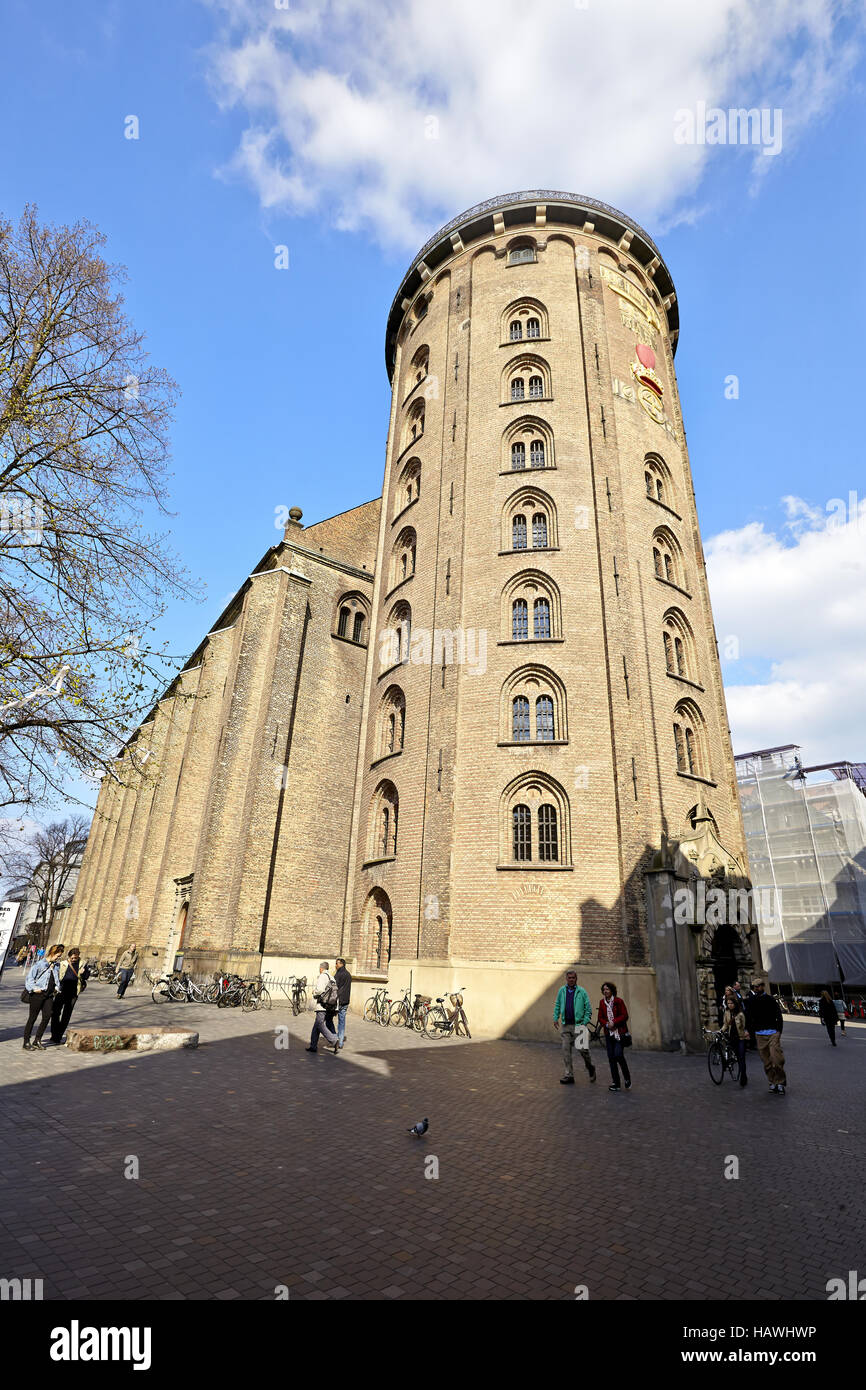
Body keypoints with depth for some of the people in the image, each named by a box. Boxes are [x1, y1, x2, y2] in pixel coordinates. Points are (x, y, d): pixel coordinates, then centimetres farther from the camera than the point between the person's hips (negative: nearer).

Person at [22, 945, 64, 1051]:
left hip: (49, 995, 6)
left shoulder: (56, 965, 11)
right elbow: (29, 977, -8)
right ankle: (26, 1042, 15)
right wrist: (34, 988, -14)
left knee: (47, 1017, 1)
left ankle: (37, 1040, 15)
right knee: (32, 1018, 4)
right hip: (38, 994, -6)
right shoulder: (39, 964, -9)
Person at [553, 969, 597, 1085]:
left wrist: (585, 1022, -10)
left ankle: (589, 1067, 26)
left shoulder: (582, 992, -2)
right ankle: (569, 1075, 10)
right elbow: (557, 1005, 16)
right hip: (566, 1025, 3)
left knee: (582, 1048, -3)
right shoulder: (562, 991, 8)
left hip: (578, 1024, -3)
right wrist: (556, 1018, 8)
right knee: (566, 1050, 1)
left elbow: (588, 1008, -1)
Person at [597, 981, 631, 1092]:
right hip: (608, 1032, 5)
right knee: (611, 1057, 5)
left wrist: (614, 1022, -16)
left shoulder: (619, 1001, -8)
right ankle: (616, 1084, 14)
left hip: (619, 1032, -5)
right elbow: (600, 1017, 9)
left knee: (618, 1055, -14)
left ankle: (627, 1078, 11)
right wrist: (606, 1024, -9)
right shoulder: (602, 1002, 6)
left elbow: (625, 1016, -8)